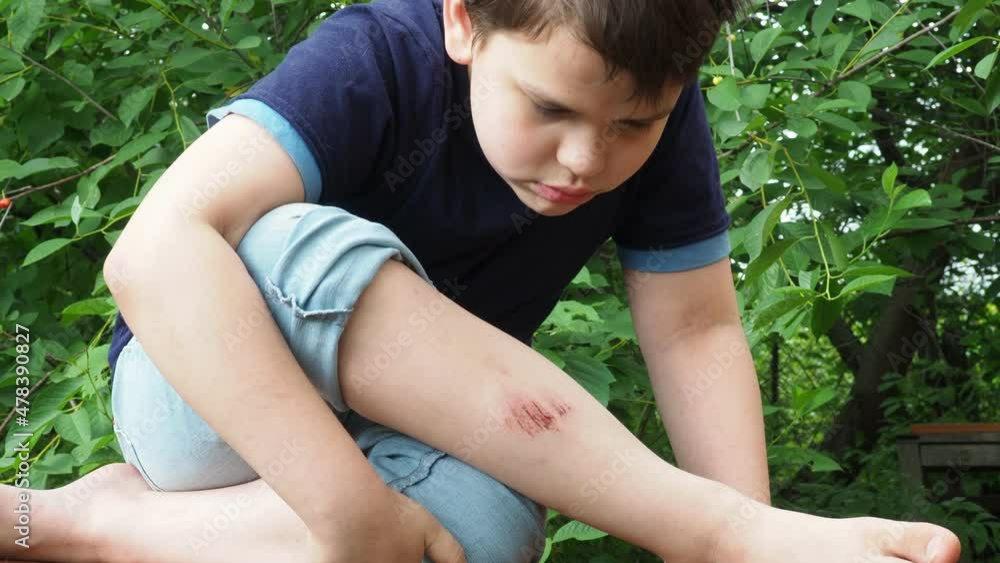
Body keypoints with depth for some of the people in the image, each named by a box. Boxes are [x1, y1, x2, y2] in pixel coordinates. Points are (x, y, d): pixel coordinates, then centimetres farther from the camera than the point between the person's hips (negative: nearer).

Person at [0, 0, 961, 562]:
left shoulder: (658, 120, -11)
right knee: (318, 253, -38)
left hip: (393, 430, 4)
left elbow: (696, 334, -9)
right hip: (206, 394, -3)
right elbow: (156, 250, -37)